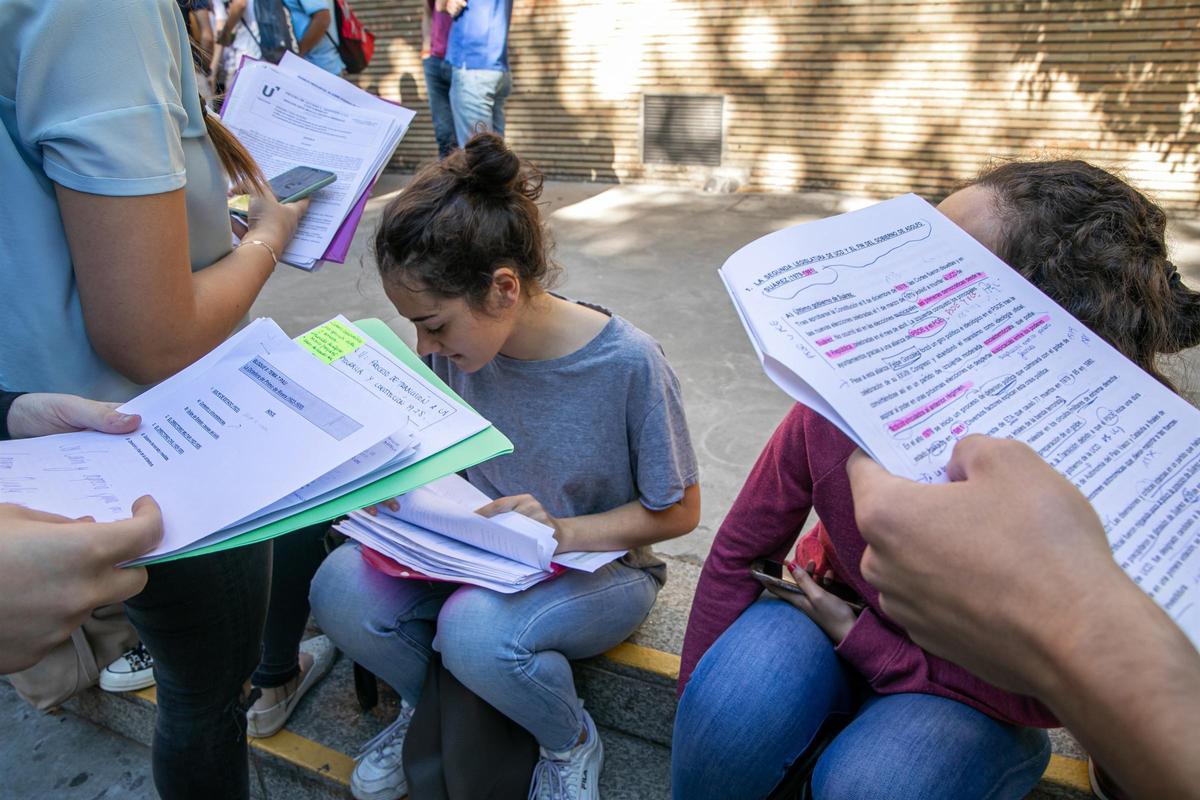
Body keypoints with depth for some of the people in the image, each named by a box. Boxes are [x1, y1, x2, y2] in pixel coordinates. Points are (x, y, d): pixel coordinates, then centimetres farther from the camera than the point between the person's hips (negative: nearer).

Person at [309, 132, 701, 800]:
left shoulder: (628, 362, -23)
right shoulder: (453, 350, -10)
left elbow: (679, 512, -12)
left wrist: (564, 532, -25)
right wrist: (405, 496, -14)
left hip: (599, 565, -4)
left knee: (476, 629, -35)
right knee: (341, 588, -21)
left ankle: (571, 741, 1)